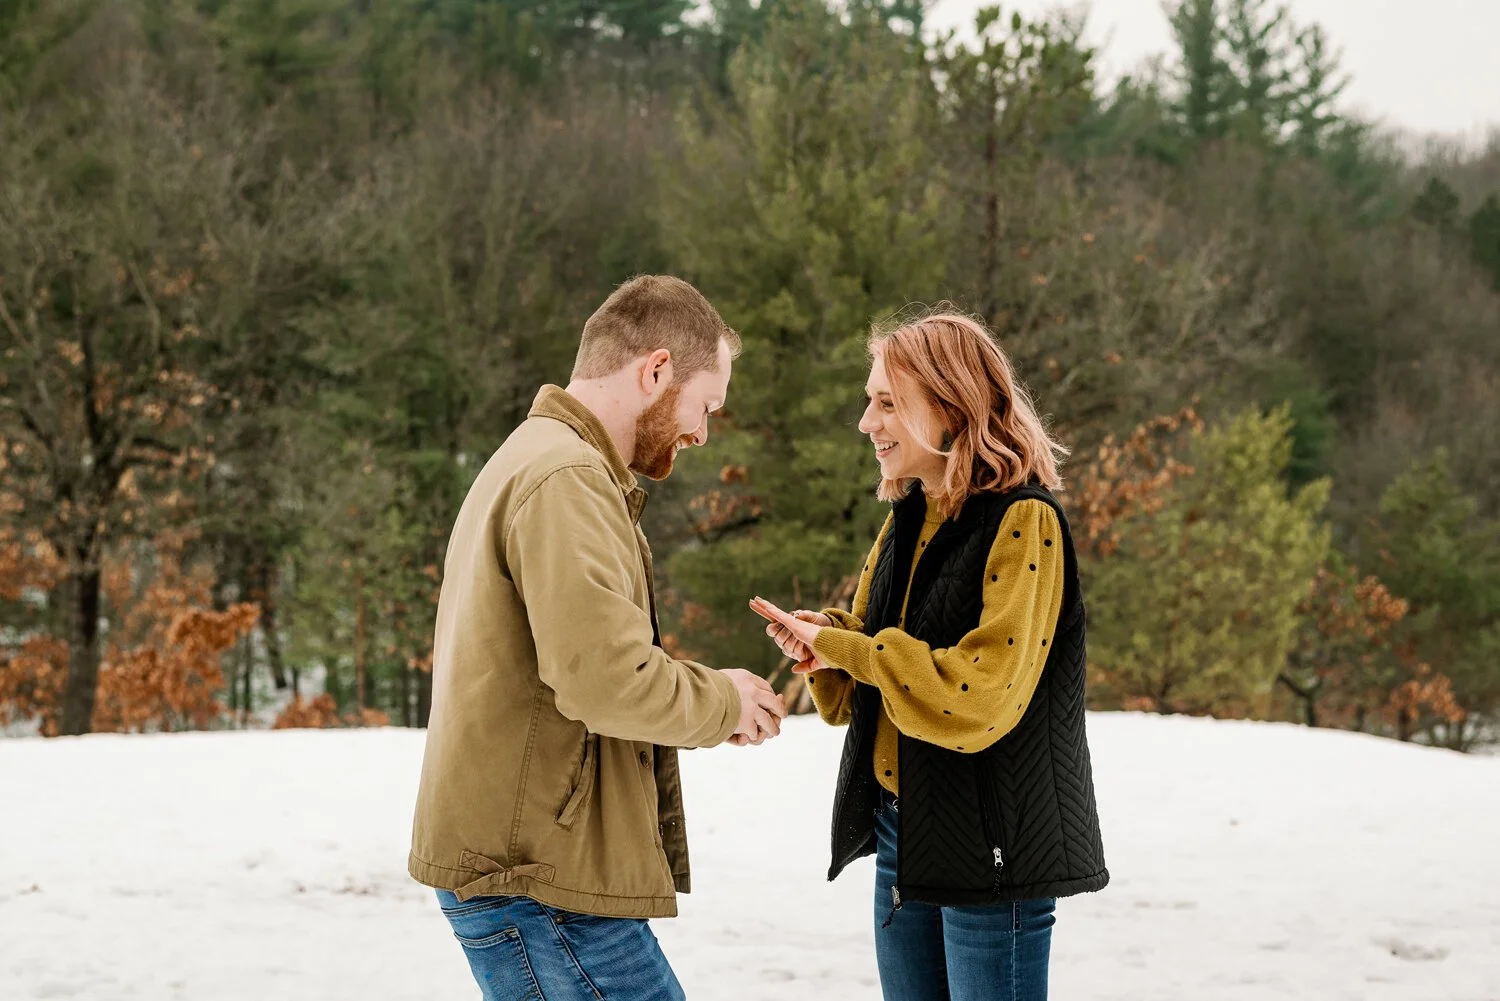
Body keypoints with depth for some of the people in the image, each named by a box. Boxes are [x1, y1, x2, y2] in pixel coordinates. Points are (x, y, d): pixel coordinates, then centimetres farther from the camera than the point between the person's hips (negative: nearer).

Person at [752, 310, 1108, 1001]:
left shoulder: (1023, 521, -14)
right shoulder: (907, 521, 12)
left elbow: (980, 694, -23)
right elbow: (858, 691, 15)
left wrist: (841, 648, -17)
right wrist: (822, 638, -7)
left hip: (991, 847, -8)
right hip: (904, 836, 8)